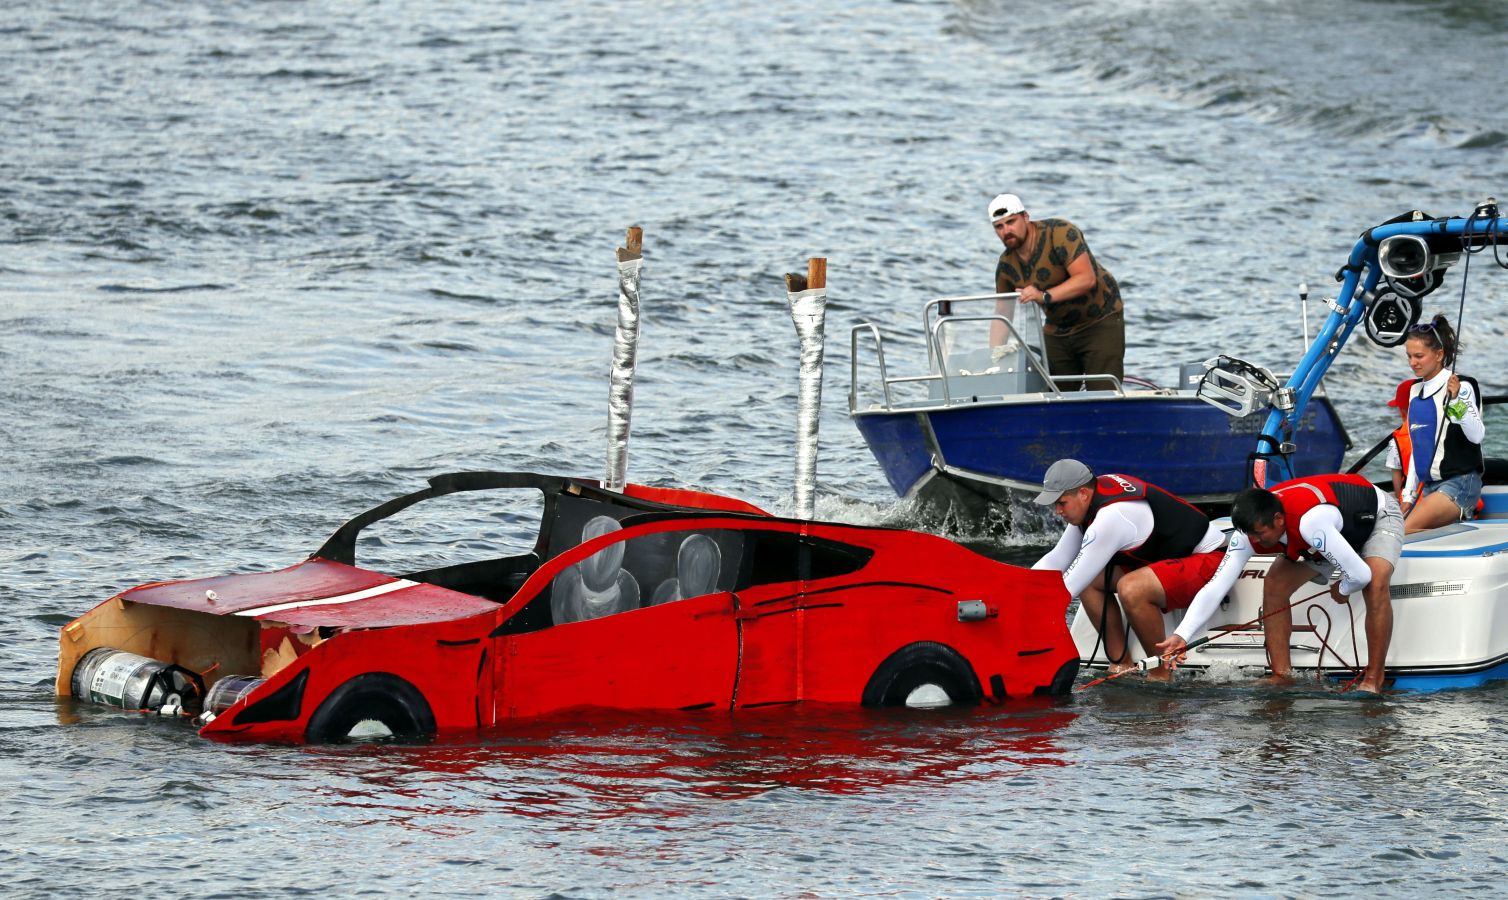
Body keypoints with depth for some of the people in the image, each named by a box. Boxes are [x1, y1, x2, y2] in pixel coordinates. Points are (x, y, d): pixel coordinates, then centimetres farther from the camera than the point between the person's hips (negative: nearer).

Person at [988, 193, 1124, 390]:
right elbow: (1002, 313, 3)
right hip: (1057, 328, 6)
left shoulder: (1060, 233, -21)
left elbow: (1087, 278, -30)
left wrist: (1044, 296, -40)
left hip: (1100, 321, -6)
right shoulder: (1006, 265, -3)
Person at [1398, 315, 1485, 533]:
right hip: (1427, 487, 8)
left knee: (1405, 531, -27)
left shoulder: (1462, 387, -6)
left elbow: (1477, 436, -16)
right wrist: (1408, 496, 18)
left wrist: (1457, 401, -28)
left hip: (1459, 483, -8)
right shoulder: (1415, 391, 15)